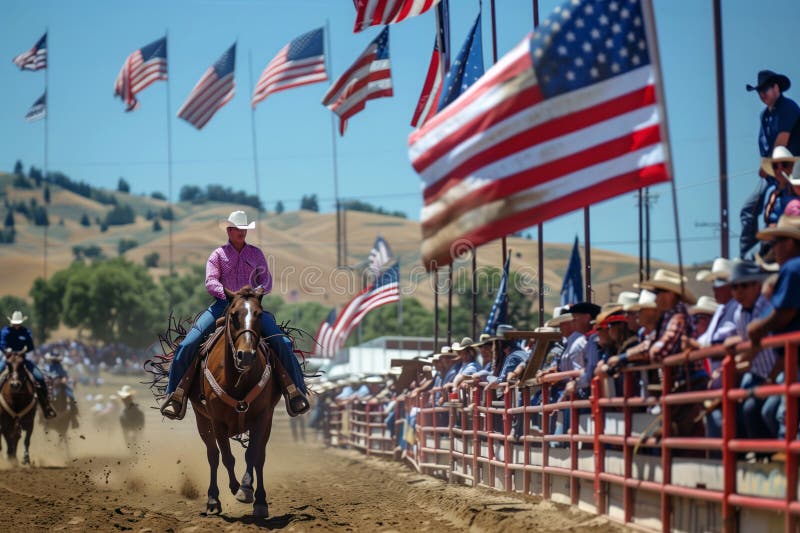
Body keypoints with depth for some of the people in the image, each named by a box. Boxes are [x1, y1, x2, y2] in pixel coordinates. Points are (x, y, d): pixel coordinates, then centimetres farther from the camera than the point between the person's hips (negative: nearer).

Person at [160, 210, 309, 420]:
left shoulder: (256, 253, 14)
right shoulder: (218, 255, 9)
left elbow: (267, 281, 10)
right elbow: (210, 282, -5)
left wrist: (259, 290, -15)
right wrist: (227, 294, -25)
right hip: (222, 304, -1)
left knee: (282, 342, -19)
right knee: (188, 344, -18)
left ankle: (295, 391, -11)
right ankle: (176, 394, -9)